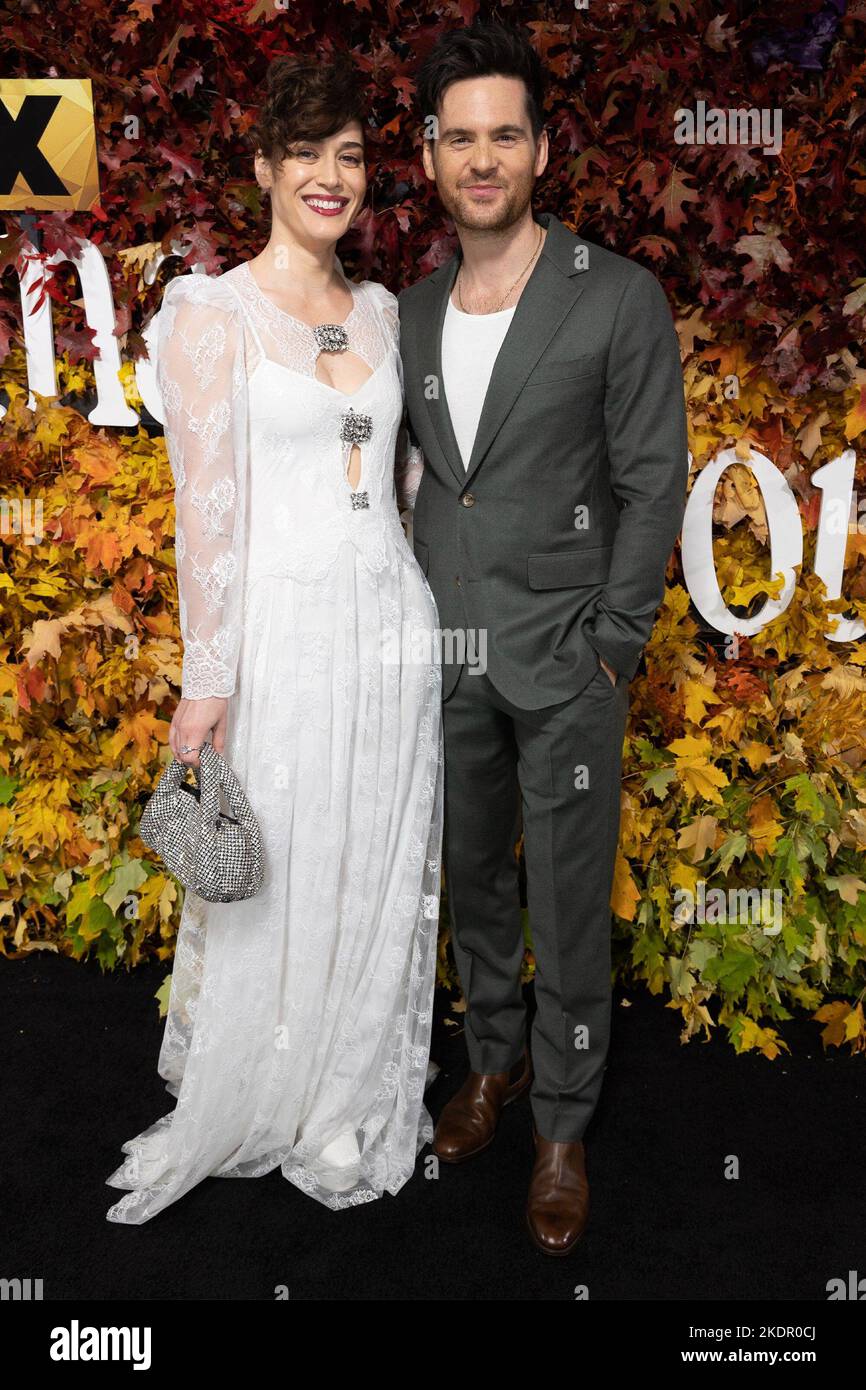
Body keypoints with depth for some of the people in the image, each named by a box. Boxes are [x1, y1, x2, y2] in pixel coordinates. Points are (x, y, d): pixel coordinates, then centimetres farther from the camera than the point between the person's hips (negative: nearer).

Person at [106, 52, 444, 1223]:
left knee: (380, 879, 13)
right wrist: (206, 678, -12)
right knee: (275, 879, 7)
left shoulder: (383, 310, 11)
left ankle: (353, 1105, 36)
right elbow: (207, 503, -10)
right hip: (282, 628, -5)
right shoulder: (212, 309, -5)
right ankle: (245, 1104, 33)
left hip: (393, 622, 5)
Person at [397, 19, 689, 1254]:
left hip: (563, 662, -4)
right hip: (446, 656, 5)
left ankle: (564, 1124, 24)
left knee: (569, 901, 5)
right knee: (473, 879, 17)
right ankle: (495, 1060, 38)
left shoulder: (620, 298, -7)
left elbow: (654, 487, -7)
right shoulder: (412, 313, 8)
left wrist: (610, 651, -9)